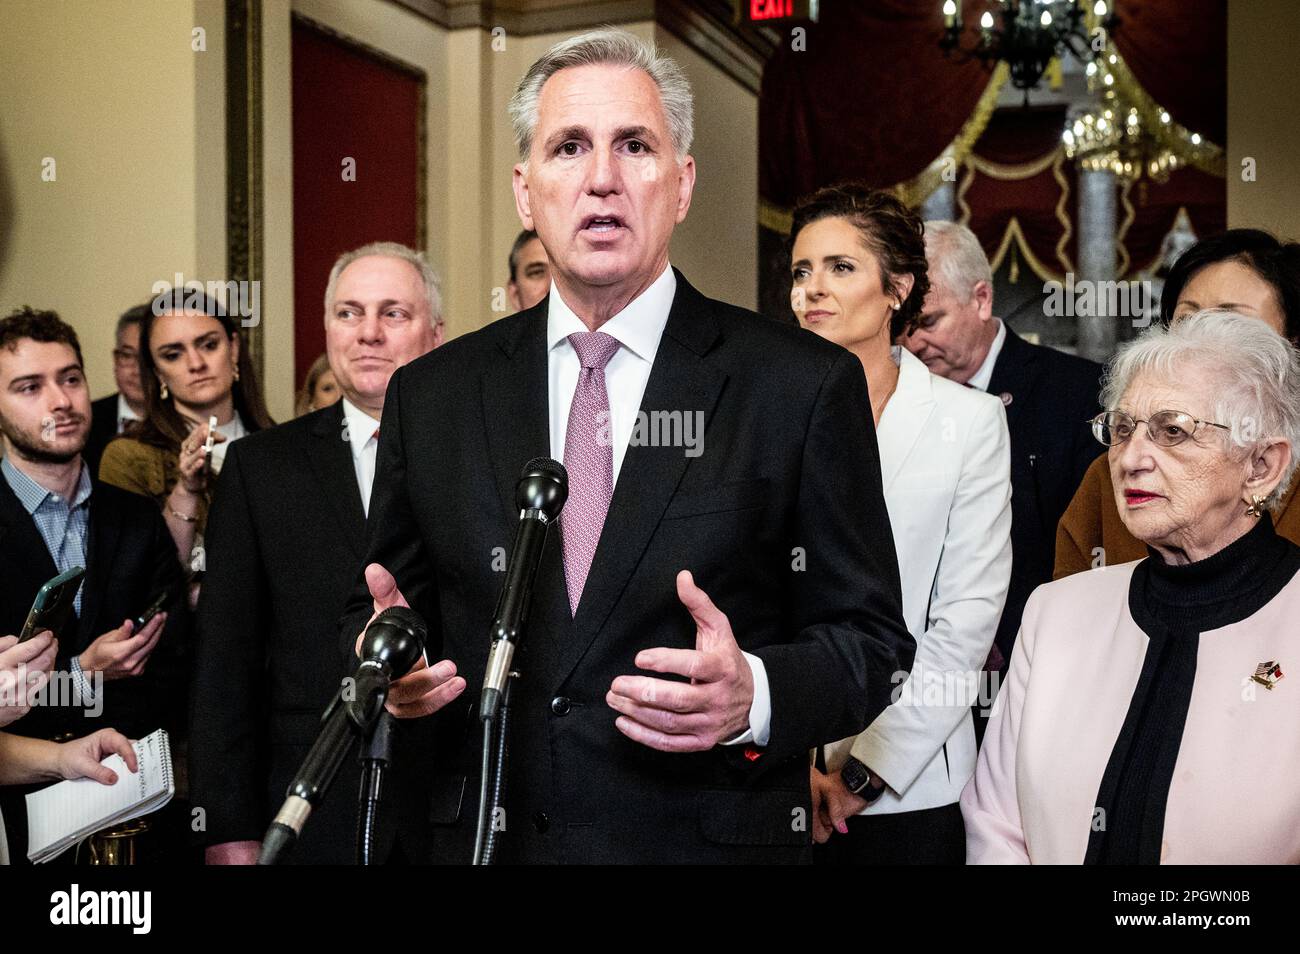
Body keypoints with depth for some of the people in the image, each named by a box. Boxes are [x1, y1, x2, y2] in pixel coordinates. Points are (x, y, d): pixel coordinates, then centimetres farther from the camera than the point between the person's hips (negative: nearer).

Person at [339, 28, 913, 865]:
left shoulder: (804, 386, -8)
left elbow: (870, 638, -5)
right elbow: (385, 608, 9)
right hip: (485, 836, 3)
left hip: (710, 839, -2)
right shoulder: (432, 396, 1)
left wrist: (756, 696, -23)